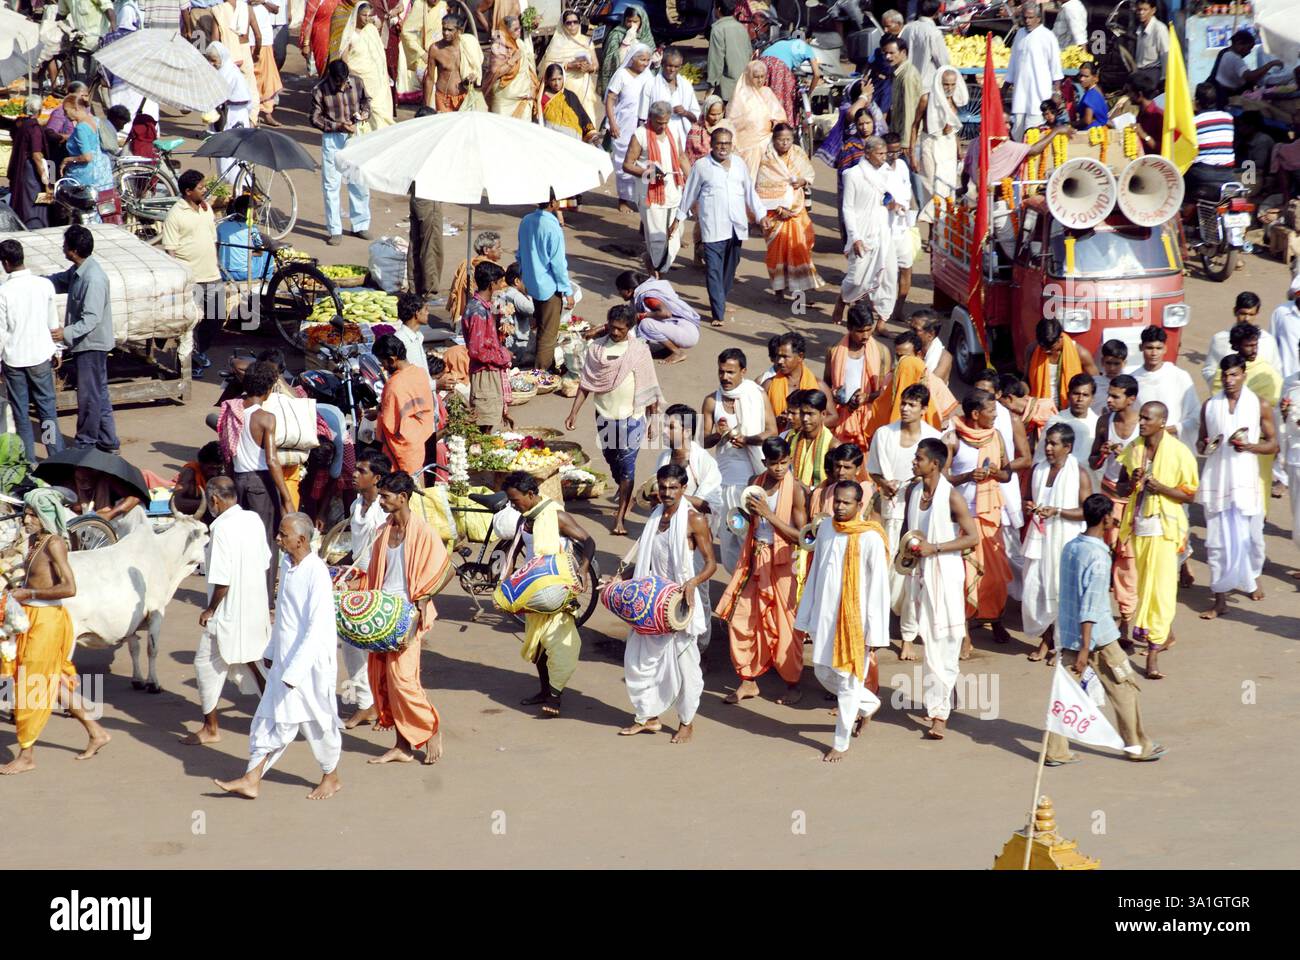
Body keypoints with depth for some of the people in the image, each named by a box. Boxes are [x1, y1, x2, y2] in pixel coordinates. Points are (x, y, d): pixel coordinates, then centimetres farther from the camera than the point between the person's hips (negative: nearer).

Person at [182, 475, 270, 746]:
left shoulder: (222, 528, -22)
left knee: (207, 665, 5)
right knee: (253, 661, 21)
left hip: (229, 610, -8)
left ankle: (210, 729, 11)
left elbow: (222, 579, -24)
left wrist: (210, 610, -11)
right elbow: (265, 563, 12)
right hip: (256, 606, 8)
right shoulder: (254, 520, 2)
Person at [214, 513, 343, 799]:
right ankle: (251, 780, 9)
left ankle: (331, 778, 26)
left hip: (310, 662, -8)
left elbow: (316, 629, -22)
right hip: (283, 661, 8)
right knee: (271, 719, 7)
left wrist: (294, 672, -23)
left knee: (318, 721, 8)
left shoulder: (317, 573, -21)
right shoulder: (287, 566, 4)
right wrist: (272, 652, 18)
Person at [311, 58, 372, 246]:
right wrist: (338, 126, -19)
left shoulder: (357, 83, -5)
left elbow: (365, 99, 14)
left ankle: (360, 225, 23)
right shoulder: (320, 90, -14)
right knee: (331, 185, 0)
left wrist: (365, 112, -7)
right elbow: (315, 118, -9)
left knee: (360, 183, 9)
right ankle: (334, 230, 8)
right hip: (332, 139, -3)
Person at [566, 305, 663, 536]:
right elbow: (585, 384, 4)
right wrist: (573, 413, -2)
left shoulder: (639, 350, -6)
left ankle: (620, 517, -4)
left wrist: (654, 419, -1)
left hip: (632, 416, -3)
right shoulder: (596, 348, 0)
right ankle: (626, 498, 42)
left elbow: (648, 388, -2)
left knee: (627, 465, -6)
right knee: (613, 463, 16)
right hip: (605, 417, 3)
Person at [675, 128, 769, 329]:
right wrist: (679, 218, 13)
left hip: (736, 227, 4)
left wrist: (761, 214, 11)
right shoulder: (701, 167, -2)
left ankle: (720, 302, 34)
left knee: (730, 267, 15)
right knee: (714, 270, -8)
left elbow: (750, 192, 17)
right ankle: (718, 313, -11)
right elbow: (689, 194, 7)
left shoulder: (739, 165, 9)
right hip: (713, 228, -4)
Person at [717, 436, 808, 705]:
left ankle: (793, 683, 15)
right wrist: (749, 513, -6)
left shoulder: (796, 490, -13)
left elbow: (801, 536, -18)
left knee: (783, 626, 0)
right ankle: (748, 680, 19)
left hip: (782, 562, -6)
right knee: (741, 620, 6)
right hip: (755, 560, 6)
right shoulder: (756, 483, 3)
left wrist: (769, 514, -24)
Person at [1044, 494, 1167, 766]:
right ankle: (1137, 746, 18)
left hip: (1068, 632, 7)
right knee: (1124, 689, 8)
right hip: (1097, 636, -7)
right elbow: (1090, 605, -23)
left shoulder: (1070, 547, 4)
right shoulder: (1098, 556, -20)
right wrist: (1085, 648, -23)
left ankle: (1055, 752, 5)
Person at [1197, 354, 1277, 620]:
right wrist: (1204, 446, -10)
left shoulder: (1260, 406, 0)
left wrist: (1250, 446, -15)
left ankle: (1253, 578, 38)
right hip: (1216, 480, 1)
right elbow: (1200, 443, 14)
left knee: (1251, 537, 9)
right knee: (1216, 541, -1)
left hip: (1246, 480, -1)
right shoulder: (1210, 406, 5)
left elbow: (1272, 444, 3)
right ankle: (1220, 599, 3)